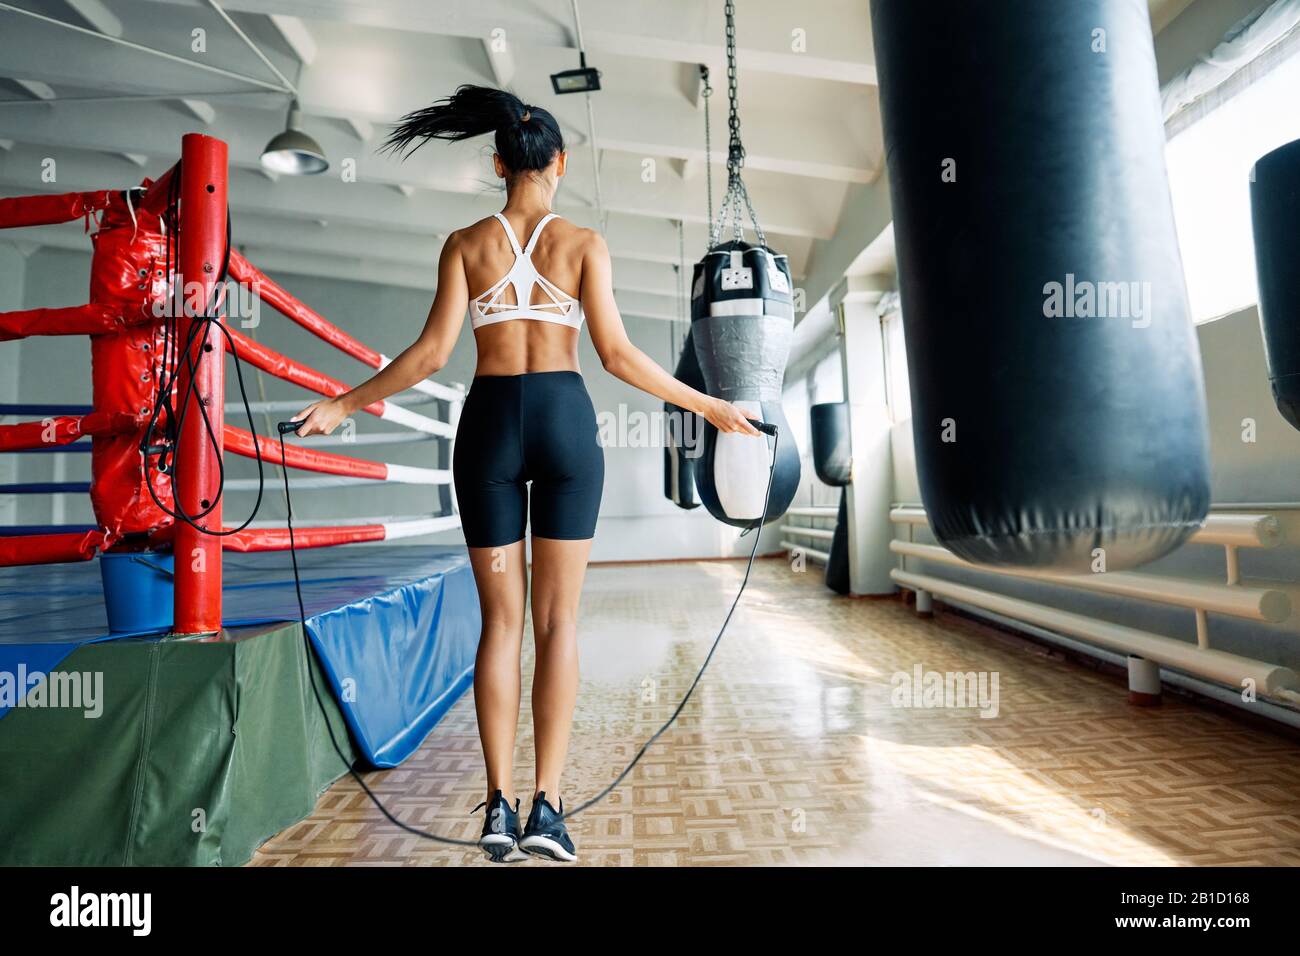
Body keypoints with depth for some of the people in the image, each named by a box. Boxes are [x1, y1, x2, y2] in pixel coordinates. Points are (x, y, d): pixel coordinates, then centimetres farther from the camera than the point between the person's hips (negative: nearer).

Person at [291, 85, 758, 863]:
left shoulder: (466, 244, 7)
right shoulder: (583, 242, 4)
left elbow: (433, 352, -1)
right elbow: (618, 355, -4)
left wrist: (345, 404, 12)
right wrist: (708, 405, 5)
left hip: (490, 422, 1)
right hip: (564, 418, -1)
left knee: (501, 619, 8)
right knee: (559, 620, 4)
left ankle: (500, 804, 10)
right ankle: (547, 805, 6)